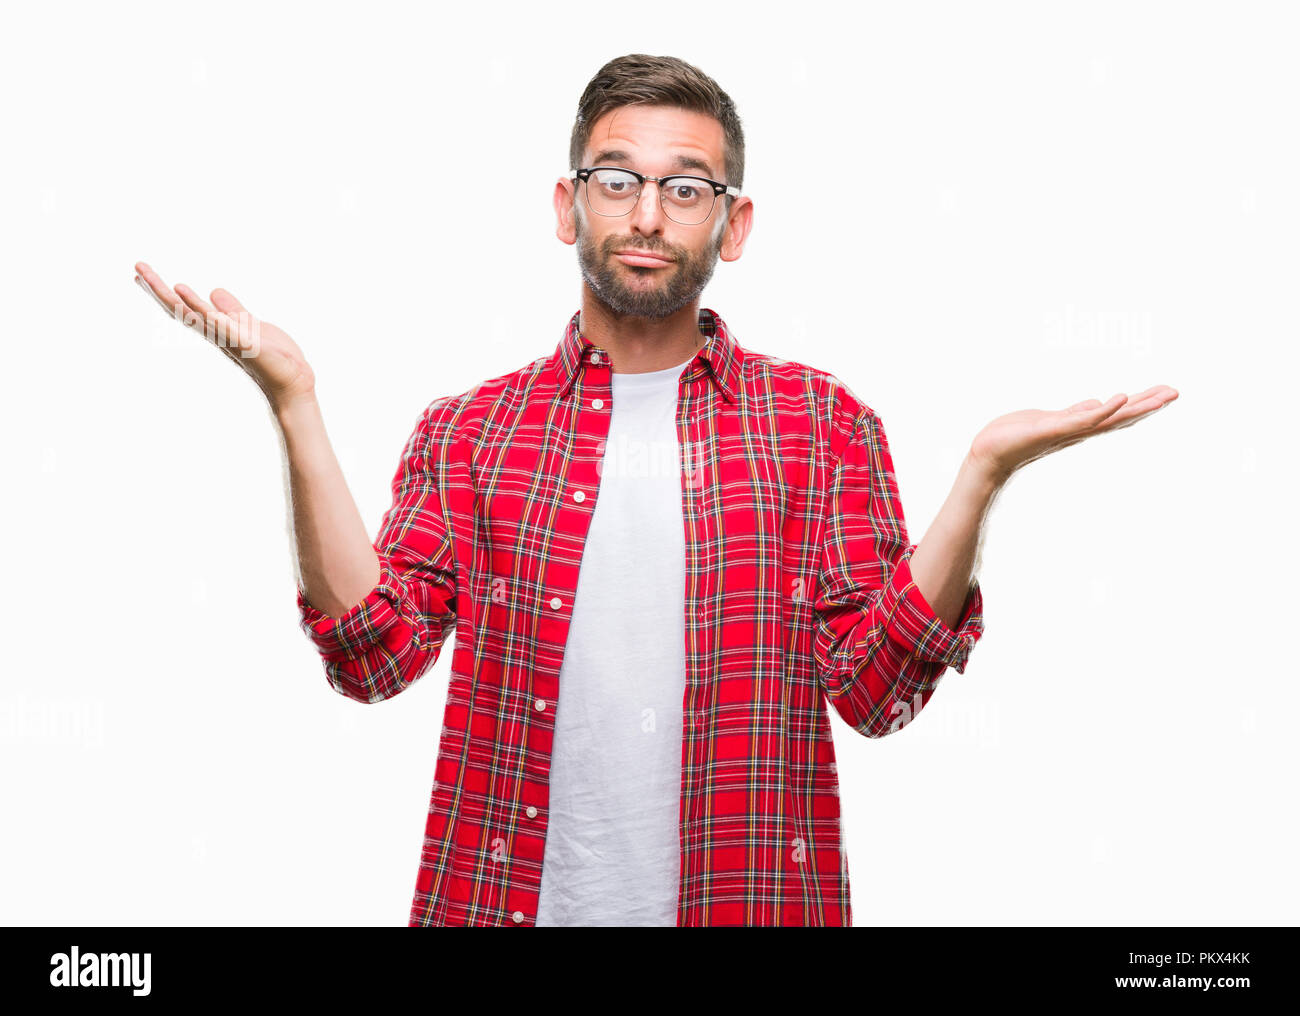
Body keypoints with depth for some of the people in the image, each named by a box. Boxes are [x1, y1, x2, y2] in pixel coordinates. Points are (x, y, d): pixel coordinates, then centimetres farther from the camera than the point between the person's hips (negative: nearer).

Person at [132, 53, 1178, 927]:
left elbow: (876, 684, -5)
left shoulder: (823, 423, 2)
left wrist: (983, 474, -17)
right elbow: (375, 653, -7)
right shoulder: (469, 429, 5)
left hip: (748, 902, 0)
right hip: (505, 897, 1)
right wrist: (296, 409, -13)